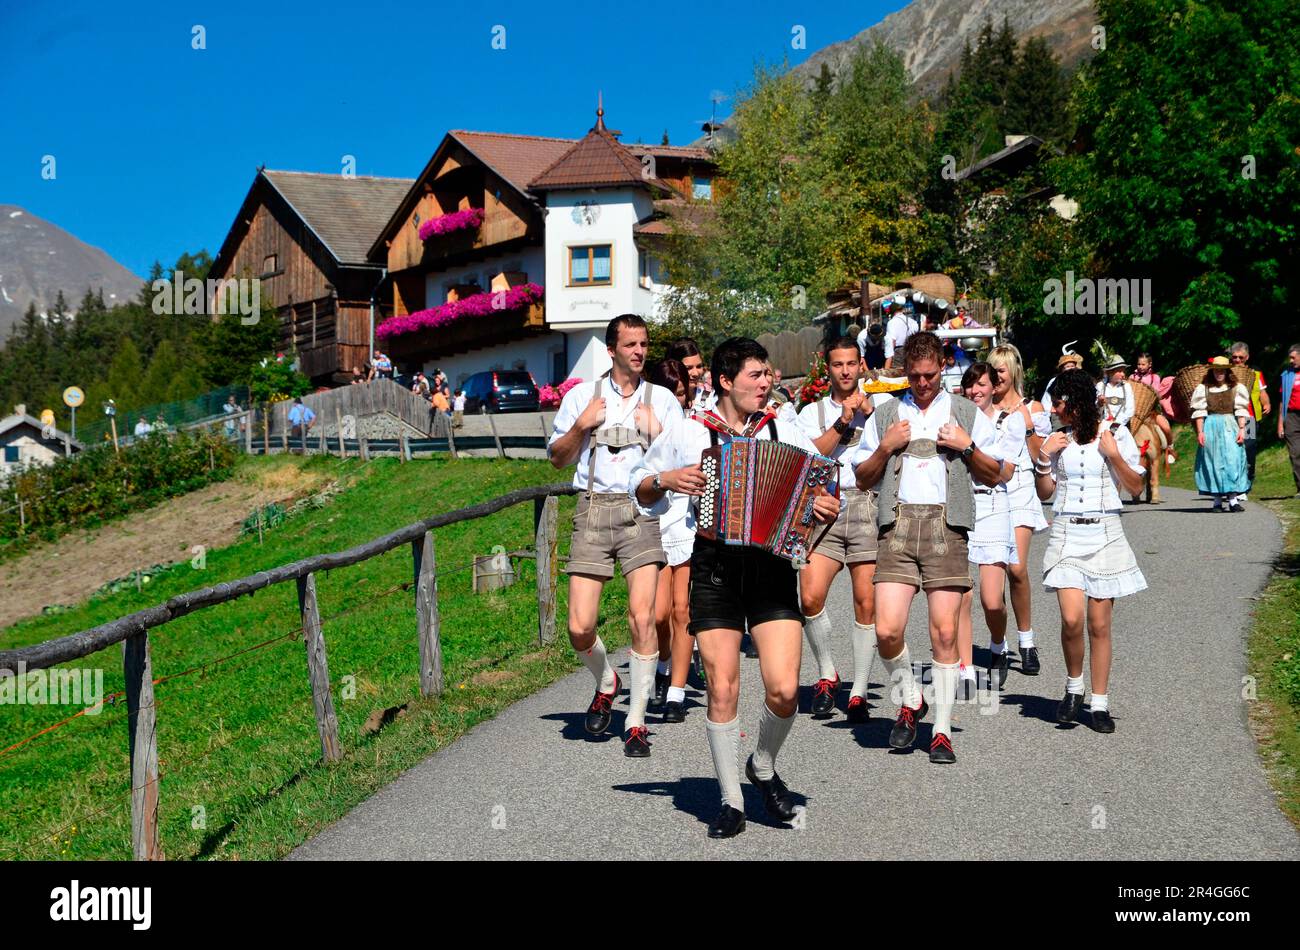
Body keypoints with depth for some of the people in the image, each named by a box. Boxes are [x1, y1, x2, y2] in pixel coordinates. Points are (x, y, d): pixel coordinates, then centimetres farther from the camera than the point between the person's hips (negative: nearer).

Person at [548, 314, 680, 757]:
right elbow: (557, 459, 14)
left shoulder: (662, 399, 11)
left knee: (642, 617, -13)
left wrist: (657, 433, -6)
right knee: (579, 628, -5)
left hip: (643, 510, -1)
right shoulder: (581, 396, 11)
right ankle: (606, 682, 29)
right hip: (594, 509, 1)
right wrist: (581, 426, -2)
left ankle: (636, 723, 0)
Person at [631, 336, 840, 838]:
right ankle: (731, 801, 14)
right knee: (722, 690, -2)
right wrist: (665, 480, -8)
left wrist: (827, 508, -9)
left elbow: (822, 487, 13)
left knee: (784, 689, -8)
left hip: (773, 567, 1)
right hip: (714, 570, -1)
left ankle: (763, 767, 22)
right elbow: (639, 490, 13)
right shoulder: (685, 432, 6)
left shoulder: (784, 431, 9)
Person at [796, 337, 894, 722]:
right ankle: (827, 675, 11)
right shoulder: (813, 411, 16)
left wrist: (869, 411, -9)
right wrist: (843, 421, -8)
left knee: (866, 601, -4)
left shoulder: (882, 402, 14)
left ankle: (858, 693, 7)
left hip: (869, 504, -1)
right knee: (810, 598, -12)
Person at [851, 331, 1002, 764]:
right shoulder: (885, 414, 18)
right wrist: (885, 447, 0)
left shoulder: (967, 413, 15)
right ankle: (910, 701, 17)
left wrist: (967, 447, -2)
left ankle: (942, 731, 6)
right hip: (898, 525, 1)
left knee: (945, 632, -4)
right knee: (887, 630, -10)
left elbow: (993, 476, 15)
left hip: (946, 525, -1)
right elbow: (862, 478, 18)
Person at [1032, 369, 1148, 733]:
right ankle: (1073, 687, 9)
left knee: (1100, 624, 1)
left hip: (1105, 534, -1)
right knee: (1072, 619, -14)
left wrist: (1113, 455, -10)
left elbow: (1135, 487, 3)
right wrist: (1044, 457, -1)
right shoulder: (1059, 440, 9)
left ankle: (1099, 703, 12)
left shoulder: (1116, 435, 2)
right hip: (1066, 534, 1)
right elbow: (1044, 493, 13)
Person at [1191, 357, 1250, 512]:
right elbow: (1199, 412, 3)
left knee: (1232, 460, -7)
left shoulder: (1236, 388, 6)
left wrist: (1242, 429, -6)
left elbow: (1241, 411, 3)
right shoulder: (1203, 388, 5)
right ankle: (1218, 500, 6)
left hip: (1230, 427, 0)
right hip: (1211, 428, 0)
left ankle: (1233, 498, -9)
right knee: (1213, 462, 1)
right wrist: (1200, 432, -4)